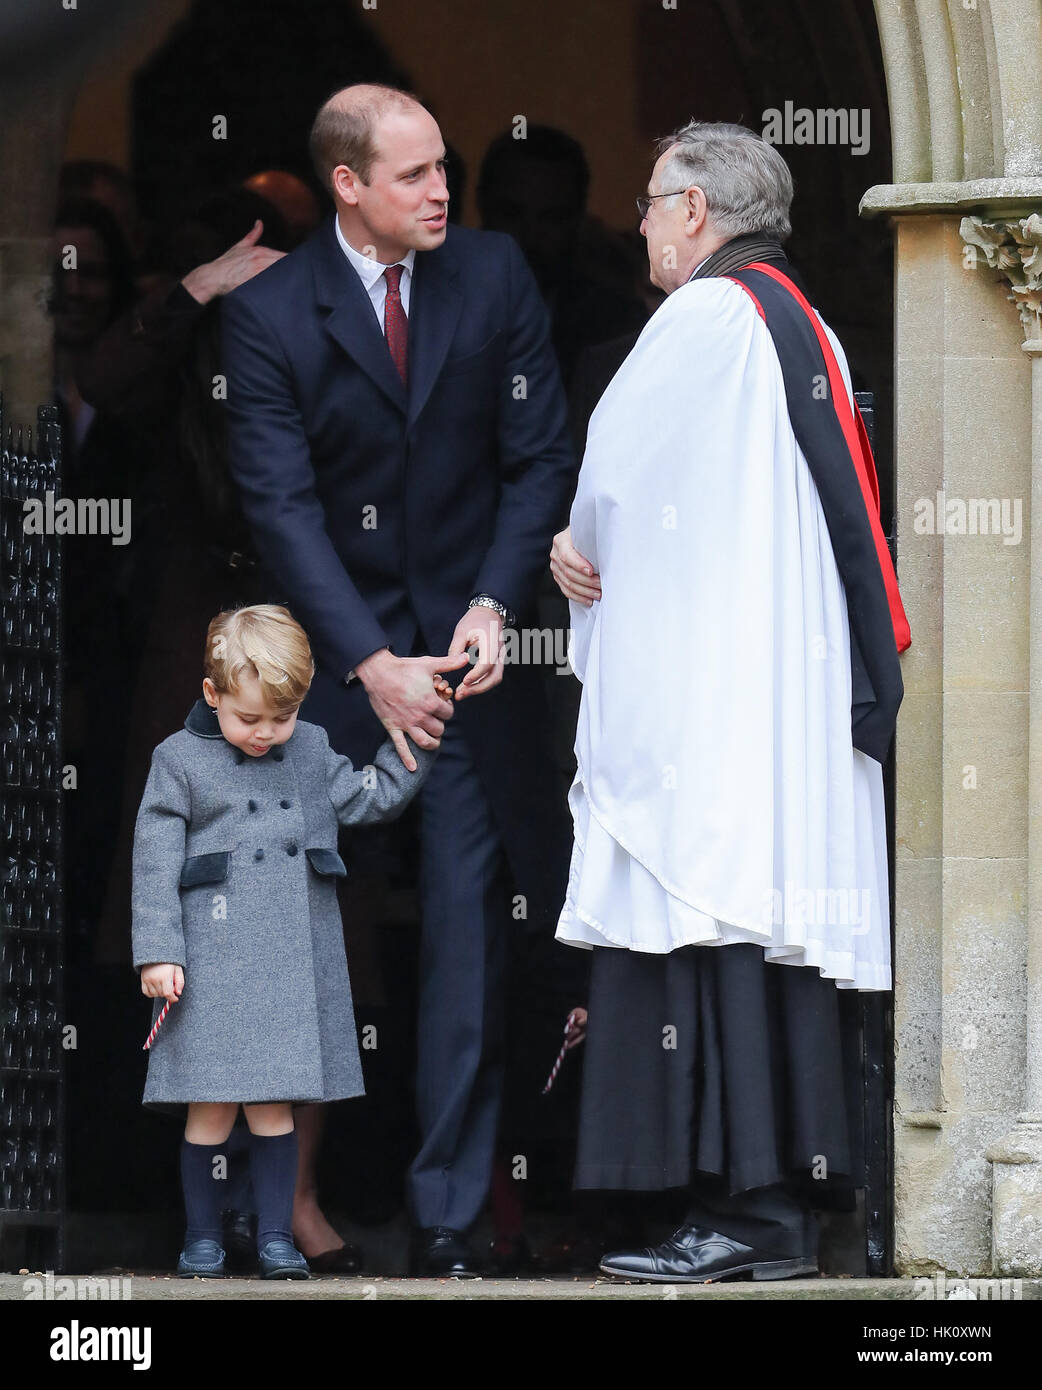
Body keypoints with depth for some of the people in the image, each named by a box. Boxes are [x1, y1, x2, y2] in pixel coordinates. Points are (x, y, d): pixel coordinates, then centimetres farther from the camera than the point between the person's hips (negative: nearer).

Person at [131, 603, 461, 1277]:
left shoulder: (313, 751, 11)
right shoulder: (180, 760, 1)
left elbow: (373, 797, 22)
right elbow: (155, 862, 0)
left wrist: (418, 741, 11)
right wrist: (158, 952, -6)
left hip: (295, 963, 2)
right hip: (214, 962, -2)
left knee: (274, 1105, 3)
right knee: (212, 1107, 0)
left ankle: (276, 1235, 11)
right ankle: (203, 1235, 12)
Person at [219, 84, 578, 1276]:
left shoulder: (494, 276, 2)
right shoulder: (267, 314, -5)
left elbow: (540, 459, 3)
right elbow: (281, 507, -10)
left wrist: (493, 608, -9)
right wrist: (371, 663, -16)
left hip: (469, 647, 1)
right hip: (335, 657, -1)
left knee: (466, 932, -4)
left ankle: (447, 1217, -1)